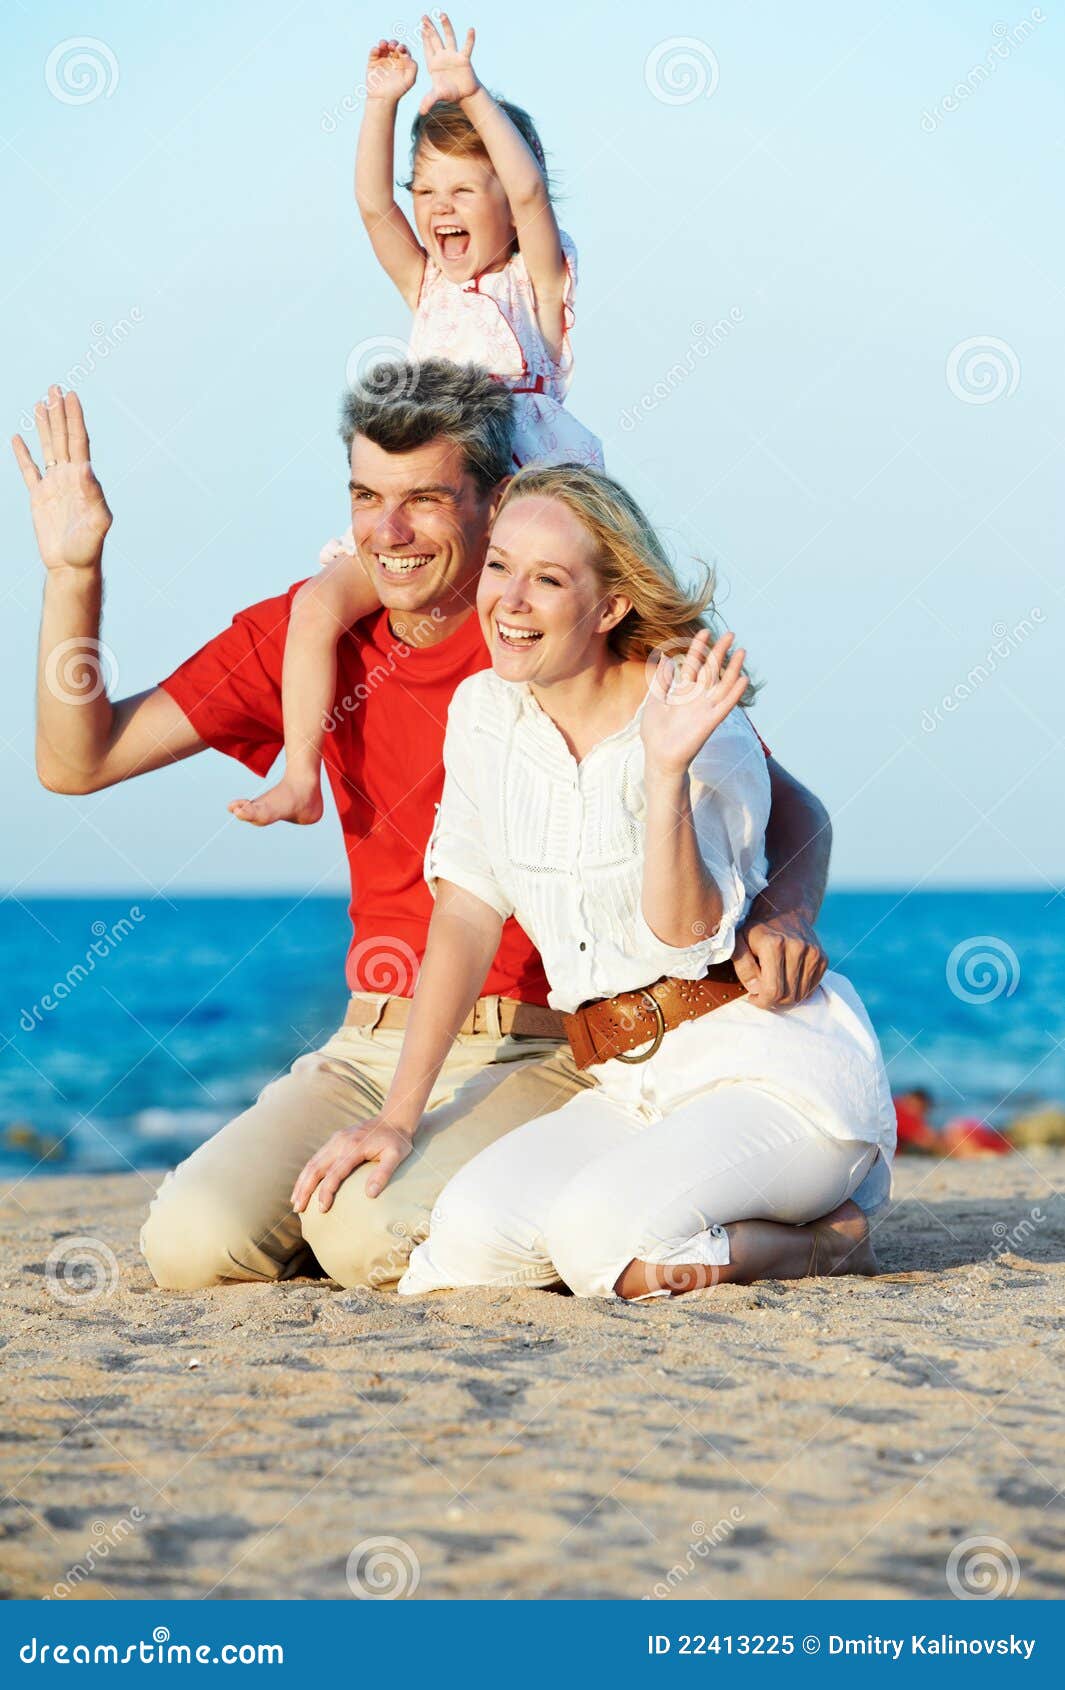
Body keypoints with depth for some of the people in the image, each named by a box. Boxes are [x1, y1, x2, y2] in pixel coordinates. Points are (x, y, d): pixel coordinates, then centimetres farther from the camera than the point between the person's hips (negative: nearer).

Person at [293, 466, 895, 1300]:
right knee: (472, 1237, -21)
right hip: (633, 1088, 6)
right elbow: (466, 915, 8)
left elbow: (685, 937, -23)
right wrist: (399, 1116, 5)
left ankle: (830, 1241, -2)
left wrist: (667, 771, -35)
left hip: (777, 1069, -5)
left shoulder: (707, 728, -13)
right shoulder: (484, 710, 4)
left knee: (600, 1239, -30)